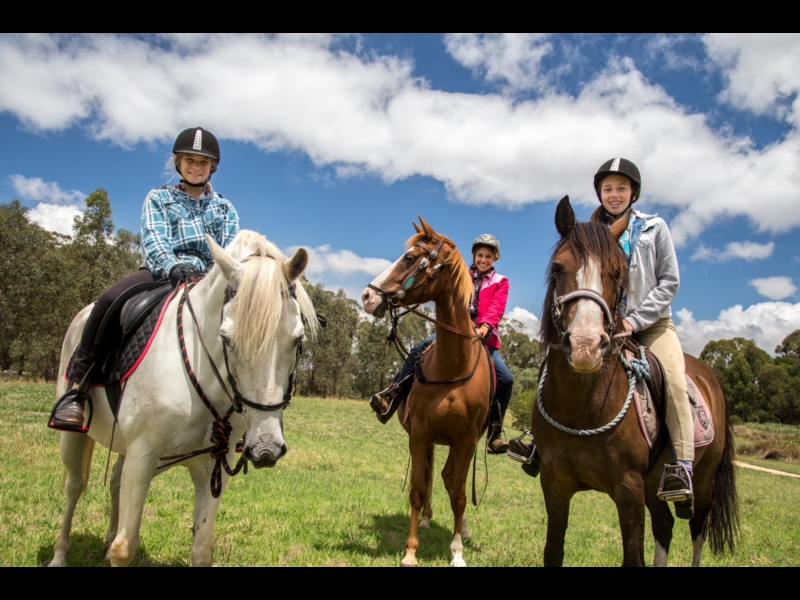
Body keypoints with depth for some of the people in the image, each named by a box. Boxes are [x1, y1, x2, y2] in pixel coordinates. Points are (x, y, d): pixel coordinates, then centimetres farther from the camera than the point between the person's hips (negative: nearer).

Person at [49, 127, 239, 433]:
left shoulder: (225, 208, 20)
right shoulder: (158, 198, 14)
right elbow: (153, 239, -4)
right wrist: (172, 267, -27)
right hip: (161, 271, -1)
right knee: (110, 299, -31)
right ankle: (77, 385, -17)